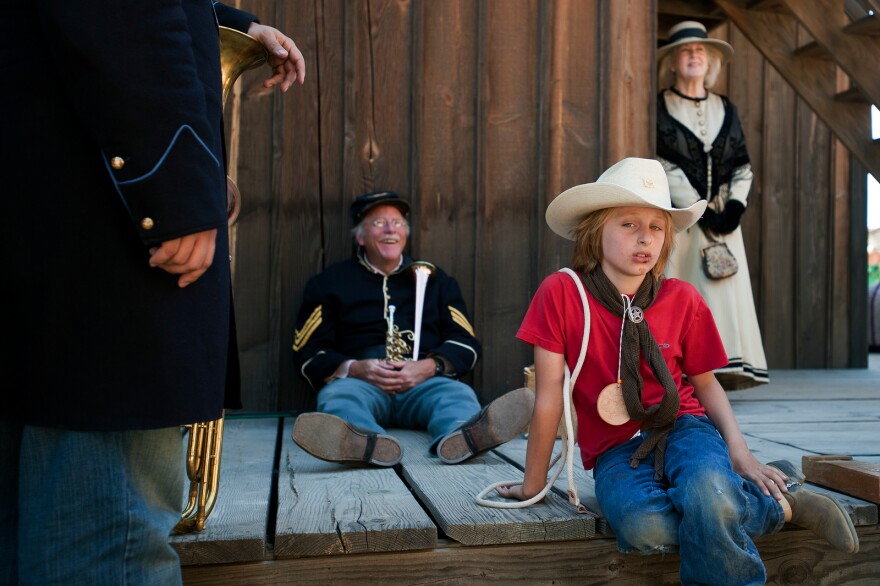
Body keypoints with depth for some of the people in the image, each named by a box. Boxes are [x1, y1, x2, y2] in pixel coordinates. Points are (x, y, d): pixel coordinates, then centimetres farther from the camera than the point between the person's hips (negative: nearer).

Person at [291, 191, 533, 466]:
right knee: (339, 395, -34)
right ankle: (363, 442, -67)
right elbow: (308, 353, 9)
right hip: (361, 381, -1)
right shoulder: (330, 281, 17)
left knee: (457, 393, -31)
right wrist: (357, 368, -10)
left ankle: (462, 435, -65)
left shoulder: (433, 278, 23)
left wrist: (428, 367, -6)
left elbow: (466, 343, 16)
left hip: (425, 383, 1)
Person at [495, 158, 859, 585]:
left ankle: (783, 500, -1)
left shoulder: (683, 300, -2)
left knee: (709, 496, -36)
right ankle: (775, 505, -10)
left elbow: (705, 383, 10)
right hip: (616, 451, 0)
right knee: (642, 526, -35)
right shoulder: (561, 293, -10)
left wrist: (740, 452, -6)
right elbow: (549, 395, -8)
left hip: (681, 428, 1)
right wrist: (533, 484, -1)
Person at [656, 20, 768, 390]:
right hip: (676, 216, -4)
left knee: (724, 289, -2)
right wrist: (699, 209, -13)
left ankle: (713, 376, 1)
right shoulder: (660, 108, 3)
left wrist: (735, 205, -5)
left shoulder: (725, 110, 17)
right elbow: (661, 167, -6)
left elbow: (742, 165, 13)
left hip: (721, 217, 4)